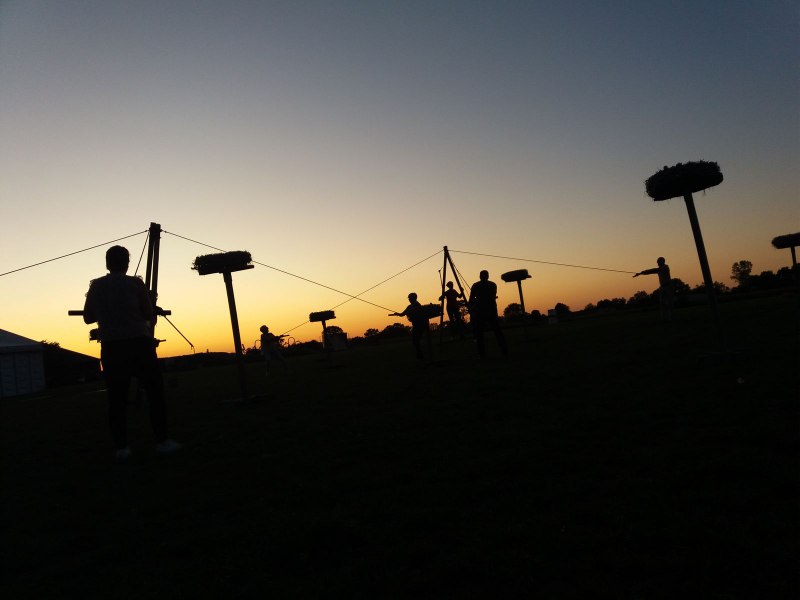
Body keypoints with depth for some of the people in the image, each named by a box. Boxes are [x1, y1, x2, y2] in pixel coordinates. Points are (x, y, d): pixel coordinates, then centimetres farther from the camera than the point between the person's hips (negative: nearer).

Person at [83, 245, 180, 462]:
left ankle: (121, 447, 6)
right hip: (138, 343, -3)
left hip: (111, 346, 3)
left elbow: (88, 318, 15)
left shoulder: (95, 286, 7)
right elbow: (149, 315, 1)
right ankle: (162, 441, 3)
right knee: (155, 391, 4)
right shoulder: (135, 283, -3)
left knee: (117, 398, 7)